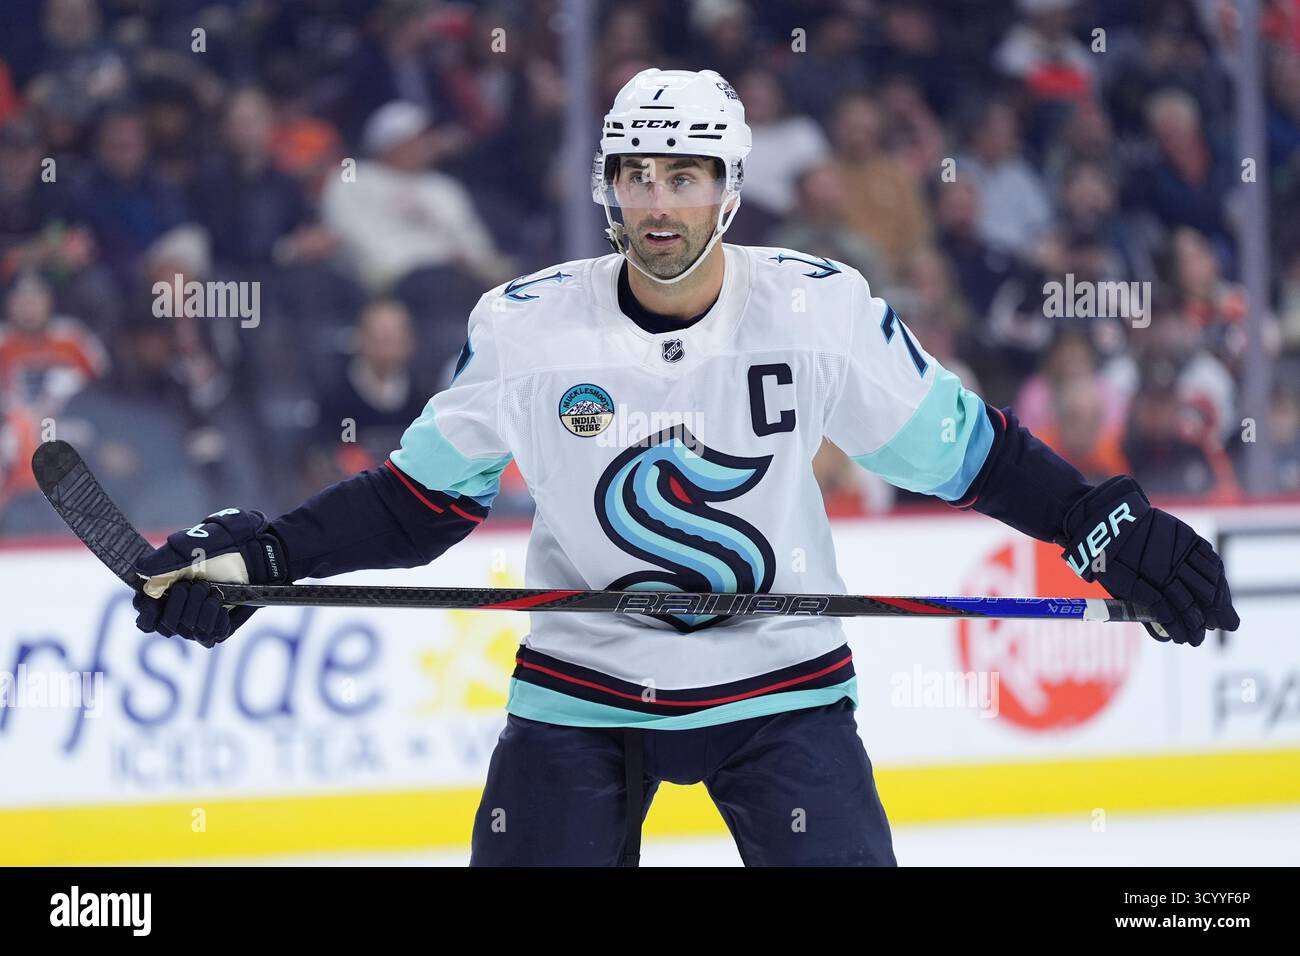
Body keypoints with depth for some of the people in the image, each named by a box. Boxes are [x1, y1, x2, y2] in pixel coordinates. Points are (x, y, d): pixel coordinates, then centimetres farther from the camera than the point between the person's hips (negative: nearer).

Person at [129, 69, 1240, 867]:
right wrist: (253, 555, -8)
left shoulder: (823, 308, -11)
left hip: (780, 681, 0)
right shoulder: (526, 326, -9)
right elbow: (421, 495, 2)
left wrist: (1109, 528, -10)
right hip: (580, 687, 1)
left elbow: (962, 447, -1)